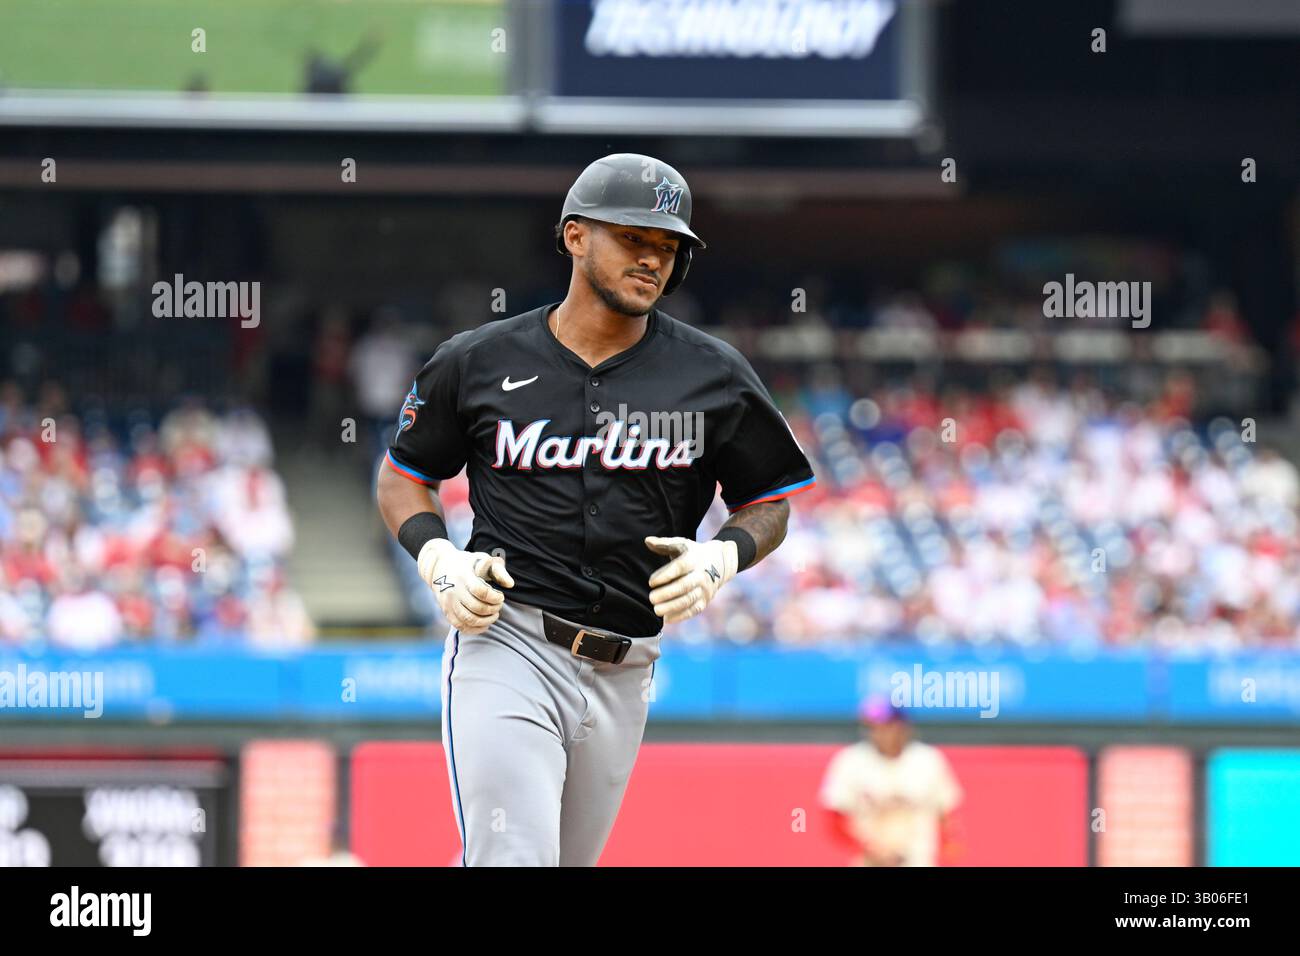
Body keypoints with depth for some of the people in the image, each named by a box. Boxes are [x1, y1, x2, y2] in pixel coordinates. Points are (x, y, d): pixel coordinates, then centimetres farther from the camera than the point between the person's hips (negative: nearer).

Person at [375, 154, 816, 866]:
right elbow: (403, 477, 15)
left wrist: (720, 558, -7)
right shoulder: (479, 362, 3)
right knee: (513, 859, -19)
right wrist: (438, 560, -4)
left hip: (624, 674, 3)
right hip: (505, 647, -3)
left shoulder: (714, 378, 5)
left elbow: (767, 504, 15)